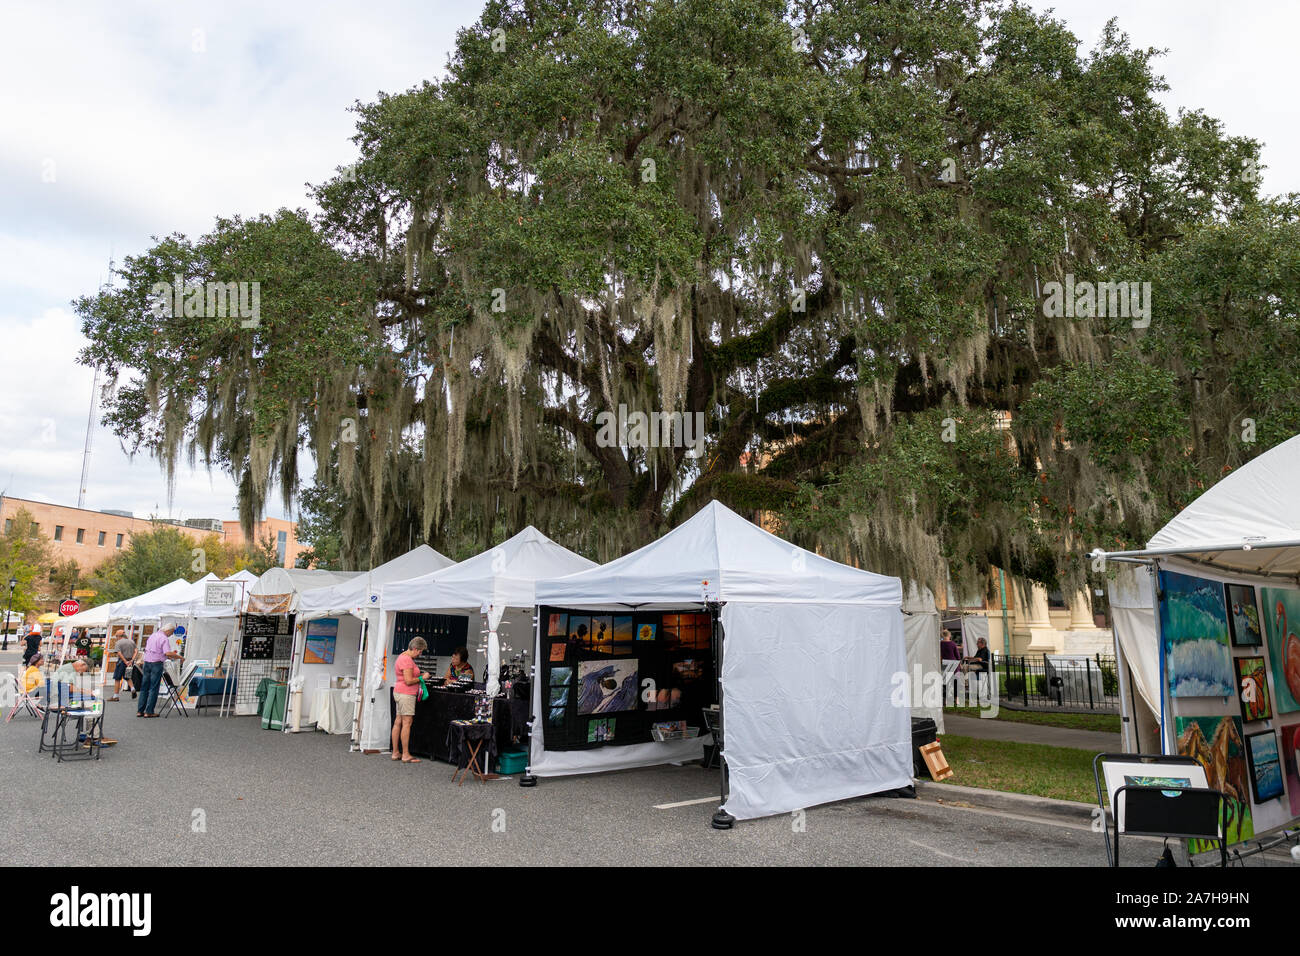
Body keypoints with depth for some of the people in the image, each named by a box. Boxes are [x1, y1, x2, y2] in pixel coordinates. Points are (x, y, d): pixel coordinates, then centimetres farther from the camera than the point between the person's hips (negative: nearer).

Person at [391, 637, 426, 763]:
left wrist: (419, 677, 13)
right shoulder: (407, 659, -16)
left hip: (399, 692, 10)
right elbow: (408, 681, -20)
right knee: (406, 723, -7)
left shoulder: (403, 656, 16)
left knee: (398, 722, 11)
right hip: (406, 694, -10)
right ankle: (405, 755, -4)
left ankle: (395, 753, 16)